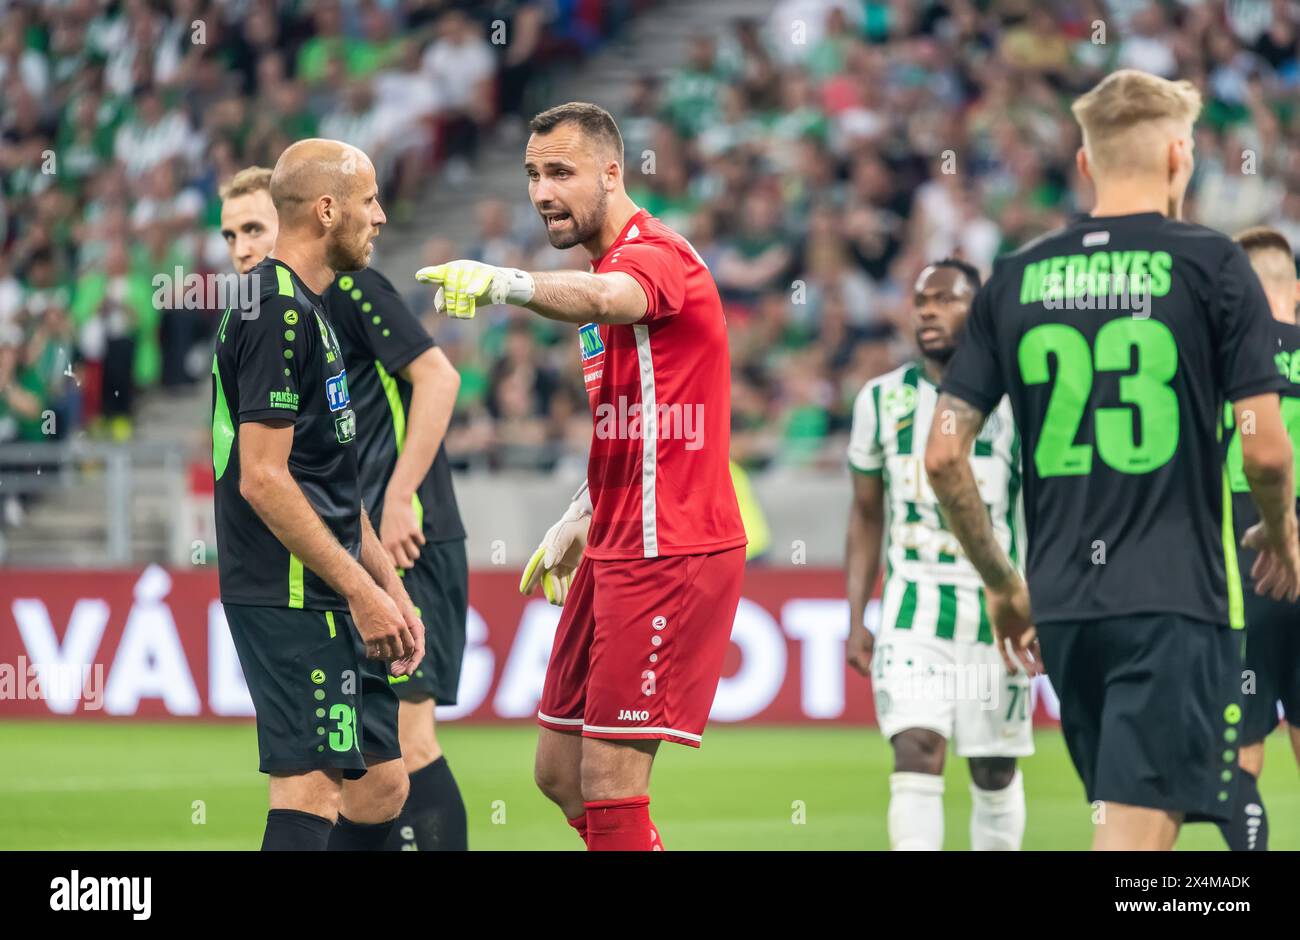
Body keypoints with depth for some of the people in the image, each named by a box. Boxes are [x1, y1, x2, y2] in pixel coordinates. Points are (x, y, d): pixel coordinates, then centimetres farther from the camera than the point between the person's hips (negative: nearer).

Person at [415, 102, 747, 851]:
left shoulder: (657, 254, -15)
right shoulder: (611, 266, 17)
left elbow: (602, 299, -42)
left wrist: (507, 281, -59)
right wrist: (582, 518, 21)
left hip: (670, 556, -10)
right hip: (614, 553, 10)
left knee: (610, 783, -12)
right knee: (561, 772, 12)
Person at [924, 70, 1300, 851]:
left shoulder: (1016, 279, 8)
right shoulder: (1210, 265, -3)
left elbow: (944, 455, 6)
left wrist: (1001, 584, 19)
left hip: (1062, 607, 5)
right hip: (1175, 601, -5)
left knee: (1126, 814, 19)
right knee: (1136, 836, -11)